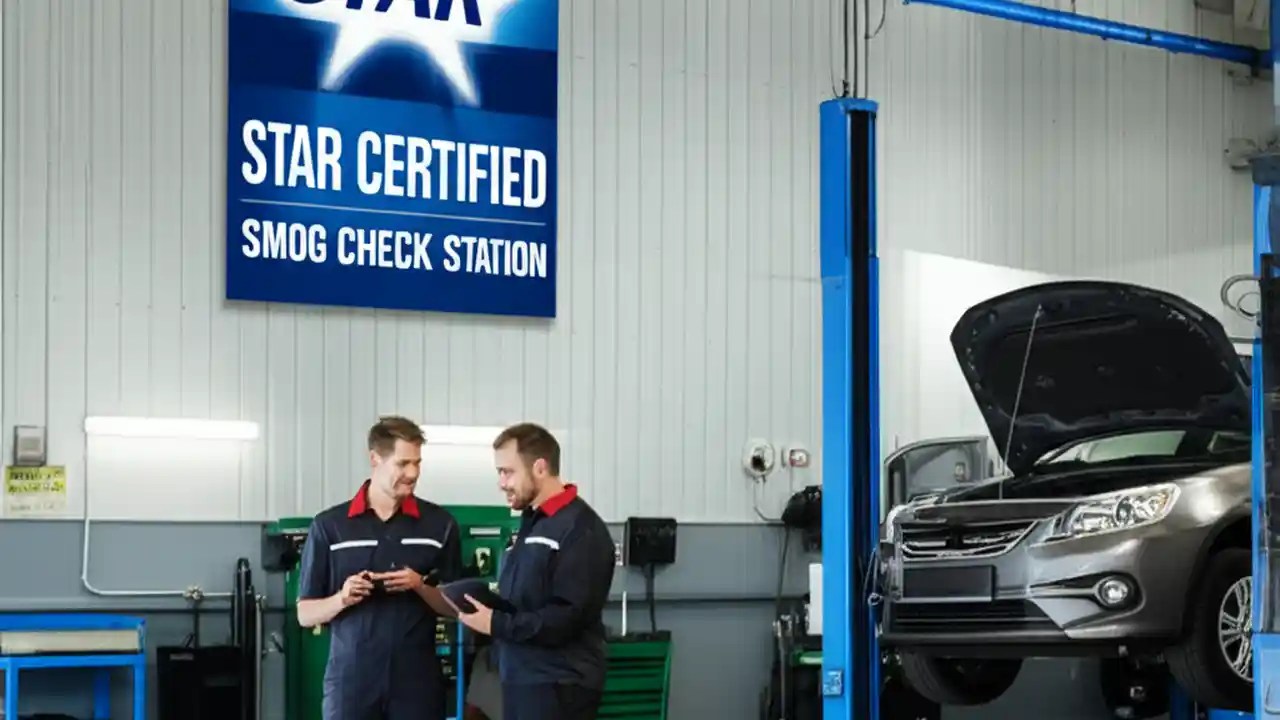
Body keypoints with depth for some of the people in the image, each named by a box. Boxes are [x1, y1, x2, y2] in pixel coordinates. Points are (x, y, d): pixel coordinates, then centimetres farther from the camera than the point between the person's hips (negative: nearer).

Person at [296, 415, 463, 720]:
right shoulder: (329, 525, 2)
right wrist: (341, 600, -15)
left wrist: (420, 587, -11)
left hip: (417, 680, 1)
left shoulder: (439, 523, 5)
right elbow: (306, 614, 6)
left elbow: (455, 605, 8)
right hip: (350, 679, -1)